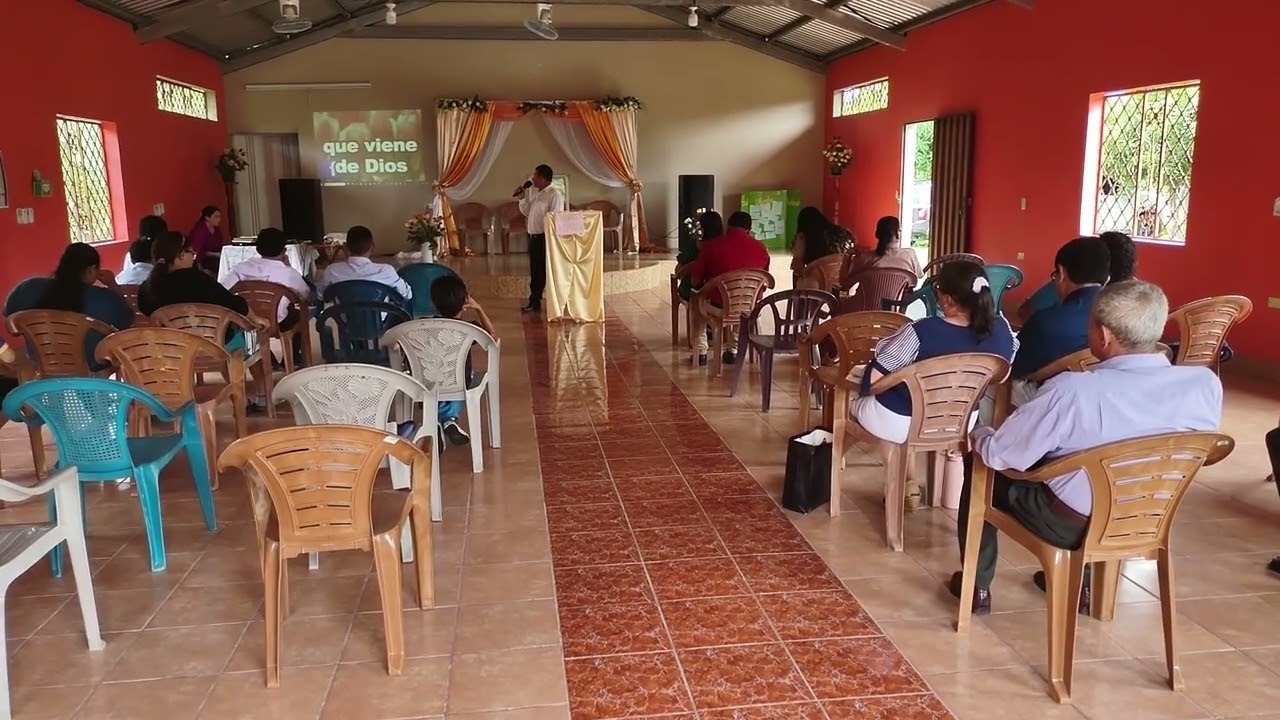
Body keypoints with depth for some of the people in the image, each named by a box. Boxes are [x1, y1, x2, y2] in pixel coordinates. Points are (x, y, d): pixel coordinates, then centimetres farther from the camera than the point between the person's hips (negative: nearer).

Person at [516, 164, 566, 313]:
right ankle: (534, 302, 21)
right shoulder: (533, 193, 15)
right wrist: (522, 198, 8)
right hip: (534, 237, 8)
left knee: (548, 272, -4)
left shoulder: (554, 195, -12)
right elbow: (526, 212, 23)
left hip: (546, 237, -8)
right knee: (535, 271, 13)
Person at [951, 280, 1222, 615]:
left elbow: (999, 455, -19)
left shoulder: (1072, 391, -31)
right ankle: (1080, 584, 42)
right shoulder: (1206, 384, -17)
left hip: (1072, 525, -5)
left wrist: (978, 436, 4)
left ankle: (978, 587, 29)